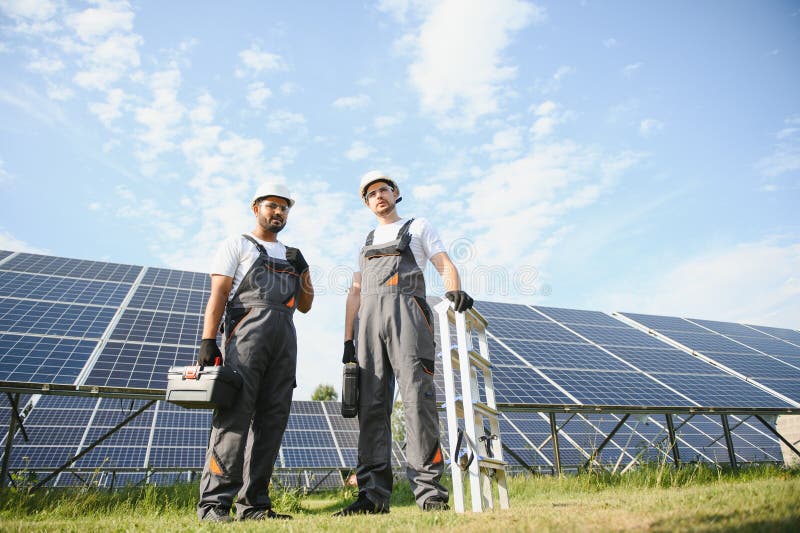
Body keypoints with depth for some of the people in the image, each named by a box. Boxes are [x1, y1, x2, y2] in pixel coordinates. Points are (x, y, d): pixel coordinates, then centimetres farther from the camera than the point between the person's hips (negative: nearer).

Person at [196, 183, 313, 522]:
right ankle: (215, 501, -11)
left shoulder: (291, 255, 28)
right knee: (236, 412, -14)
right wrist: (208, 341, -12)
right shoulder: (237, 245, 14)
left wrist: (302, 269, 9)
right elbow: (218, 294, 1)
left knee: (273, 418, -2)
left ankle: (254, 503, 2)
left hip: (285, 335, 5)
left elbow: (305, 305, 24)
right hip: (248, 328, -5)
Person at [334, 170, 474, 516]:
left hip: (406, 309, -4)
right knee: (371, 405, -3)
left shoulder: (418, 227, 19)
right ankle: (373, 494, -3)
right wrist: (348, 340, 12)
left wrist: (454, 292, -18)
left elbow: (445, 266, 6)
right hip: (369, 318, 4)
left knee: (417, 396, -16)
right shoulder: (366, 242, 29)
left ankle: (428, 489, -15)